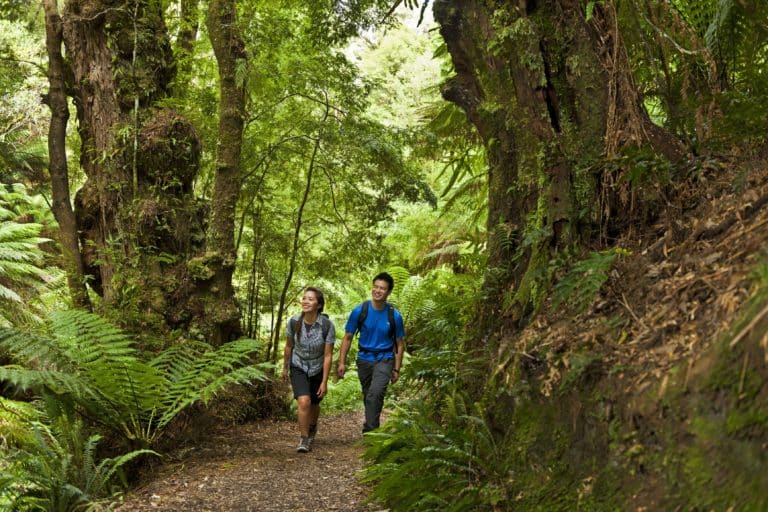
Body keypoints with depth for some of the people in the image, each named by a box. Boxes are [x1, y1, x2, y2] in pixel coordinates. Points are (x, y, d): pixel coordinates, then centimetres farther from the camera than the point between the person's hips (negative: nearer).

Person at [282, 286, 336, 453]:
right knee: (304, 401, -21)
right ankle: (304, 439, -5)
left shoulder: (327, 325, -26)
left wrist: (324, 382, -16)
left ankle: (312, 427, 51)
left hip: (317, 369, 0)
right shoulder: (294, 322, -21)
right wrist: (285, 368, 10)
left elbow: (328, 355, -18)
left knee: (314, 404, 18)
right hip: (298, 367, 0)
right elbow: (288, 346, -2)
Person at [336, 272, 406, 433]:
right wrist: (342, 362, -4)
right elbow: (347, 338, 1)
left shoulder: (394, 315, -8)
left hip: (385, 359, -2)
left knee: (375, 394, -24)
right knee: (368, 397, 13)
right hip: (364, 359, 3)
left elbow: (400, 343, 2)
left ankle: (369, 431, -21)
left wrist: (396, 369, 0)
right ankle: (373, 428, 31)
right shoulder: (359, 311, -7)